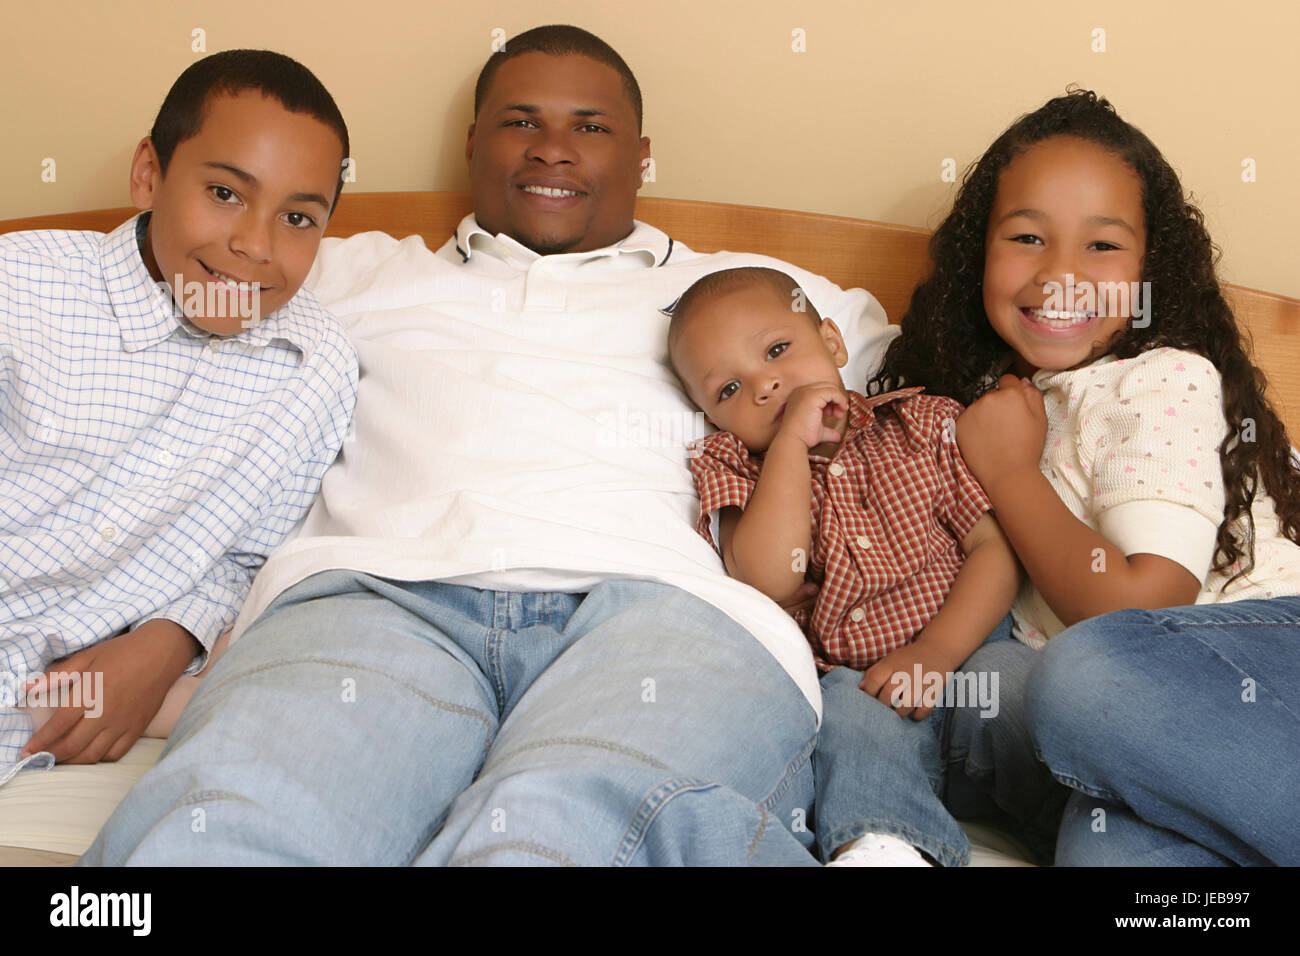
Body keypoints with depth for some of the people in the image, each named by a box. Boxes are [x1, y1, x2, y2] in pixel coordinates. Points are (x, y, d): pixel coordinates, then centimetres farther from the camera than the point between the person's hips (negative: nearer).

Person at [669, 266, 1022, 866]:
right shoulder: (735, 469, 9)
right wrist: (791, 439, -10)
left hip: (959, 662, 1)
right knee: (850, 712, -33)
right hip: (843, 681, 0)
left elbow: (998, 546, 3)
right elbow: (767, 580, -11)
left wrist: (937, 651, -13)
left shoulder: (926, 424, 11)